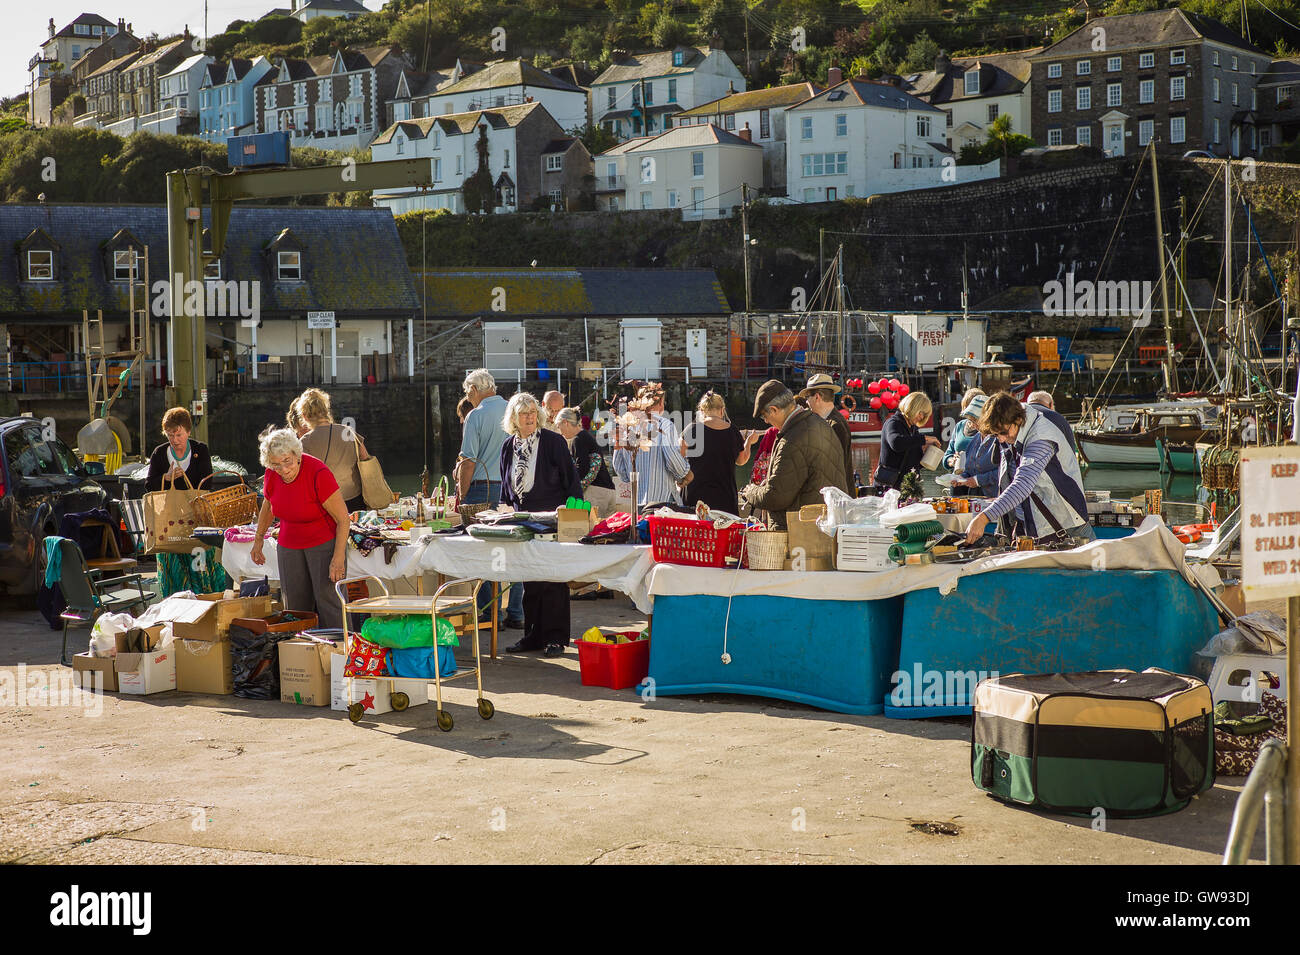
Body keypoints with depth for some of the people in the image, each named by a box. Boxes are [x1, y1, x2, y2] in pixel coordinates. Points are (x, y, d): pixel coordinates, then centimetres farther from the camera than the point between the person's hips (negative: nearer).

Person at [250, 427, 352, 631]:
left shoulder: (318, 473, -23)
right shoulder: (271, 475, -7)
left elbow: (343, 519, -20)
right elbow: (267, 508, 16)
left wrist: (338, 557, -25)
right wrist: (258, 541, 23)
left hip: (325, 543, -5)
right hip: (289, 546, 5)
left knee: (328, 603, -13)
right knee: (296, 608, 3)